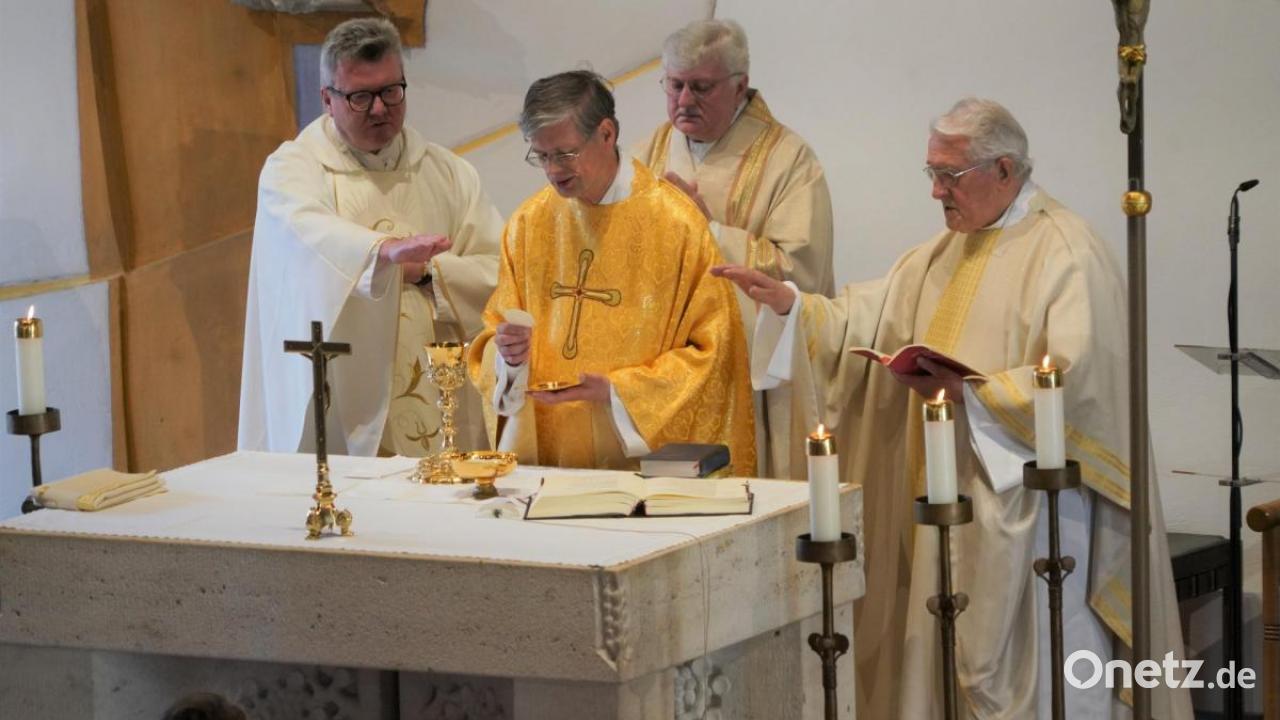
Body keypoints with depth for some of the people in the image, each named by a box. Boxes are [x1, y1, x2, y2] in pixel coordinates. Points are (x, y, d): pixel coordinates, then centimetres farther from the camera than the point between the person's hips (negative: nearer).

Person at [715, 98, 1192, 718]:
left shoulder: (1066, 253, -11)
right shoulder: (946, 252, 15)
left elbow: (1077, 380, -21)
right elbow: (863, 321, 11)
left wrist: (970, 391, -24)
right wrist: (787, 303, -3)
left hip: (1026, 509, -8)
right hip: (951, 503, 8)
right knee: (949, 661, 11)